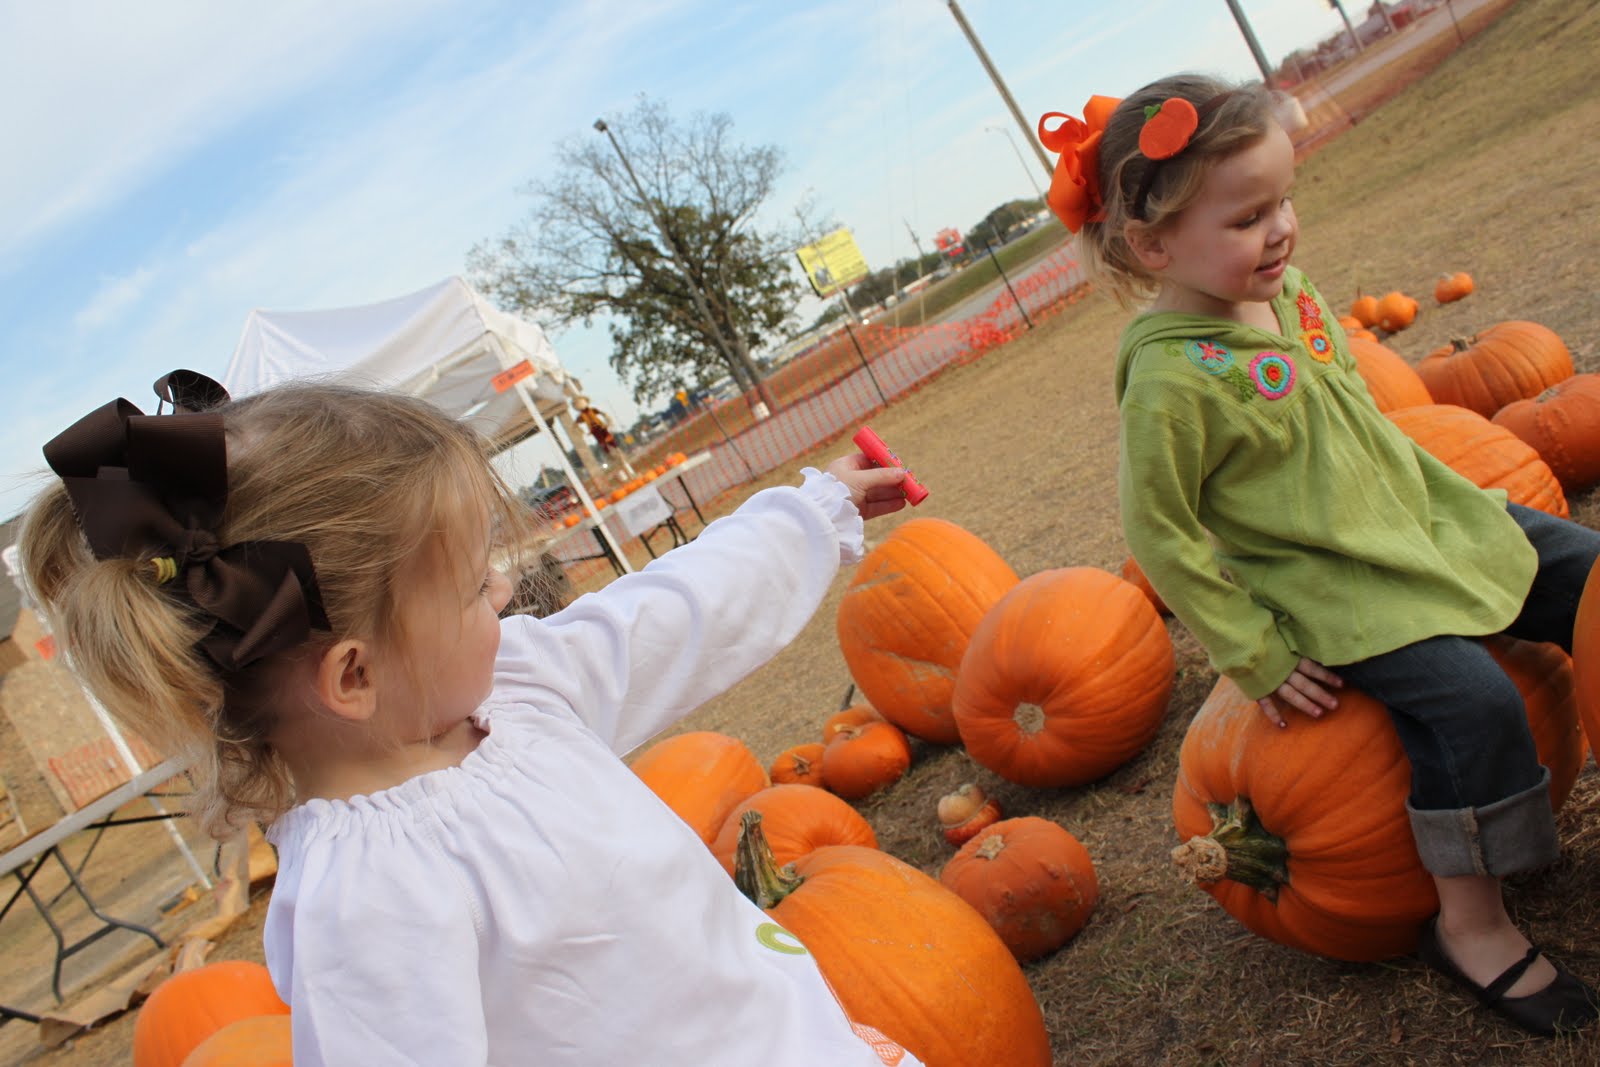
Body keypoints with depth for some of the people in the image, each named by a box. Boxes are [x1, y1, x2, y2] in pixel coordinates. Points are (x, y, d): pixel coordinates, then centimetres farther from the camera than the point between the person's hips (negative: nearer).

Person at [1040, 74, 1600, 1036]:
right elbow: (1160, 533, -20)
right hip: (1329, 590, -8)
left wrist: (1443, 498, 19)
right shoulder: (1172, 380, -26)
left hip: (1422, 520, 9)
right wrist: (1258, 657, -16)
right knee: (1472, 700, -22)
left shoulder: (1286, 288, -2)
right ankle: (1471, 923, -1)